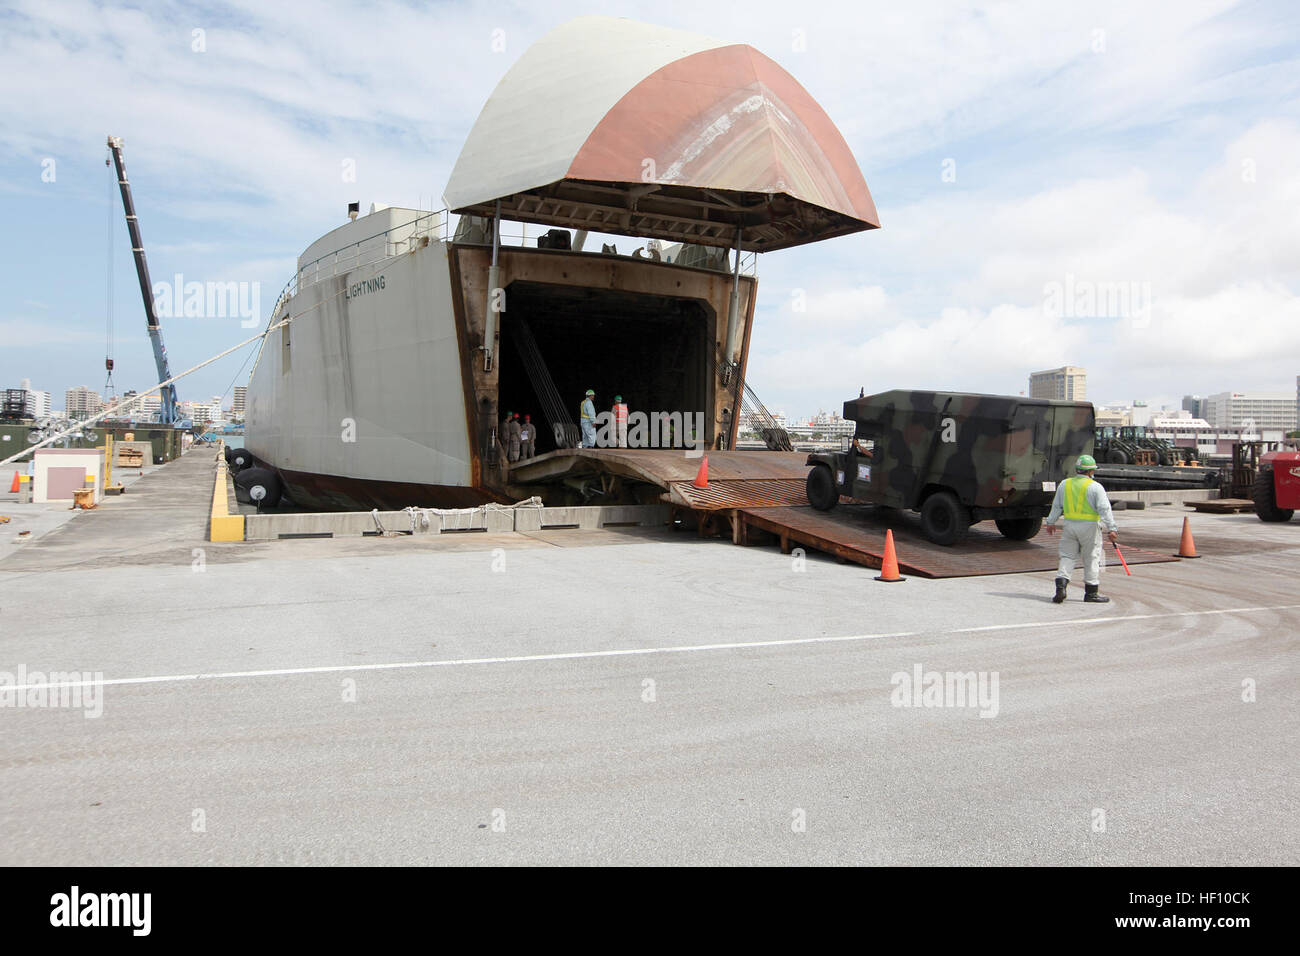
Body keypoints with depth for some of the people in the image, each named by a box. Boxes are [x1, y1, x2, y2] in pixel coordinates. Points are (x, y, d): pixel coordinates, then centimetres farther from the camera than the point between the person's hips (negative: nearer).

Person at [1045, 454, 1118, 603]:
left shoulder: (1064, 484, 6)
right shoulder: (1095, 487, -8)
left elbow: (1056, 506, 13)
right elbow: (1105, 509, -12)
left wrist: (1051, 522, 24)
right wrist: (1111, 529, -13)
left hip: (1070, 525, 4)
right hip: (1089, 527, -4)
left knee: (1067, 557, 9)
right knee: (1092, 559, 6)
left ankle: (1060, 587, -4)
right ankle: (1091, 593, 10)